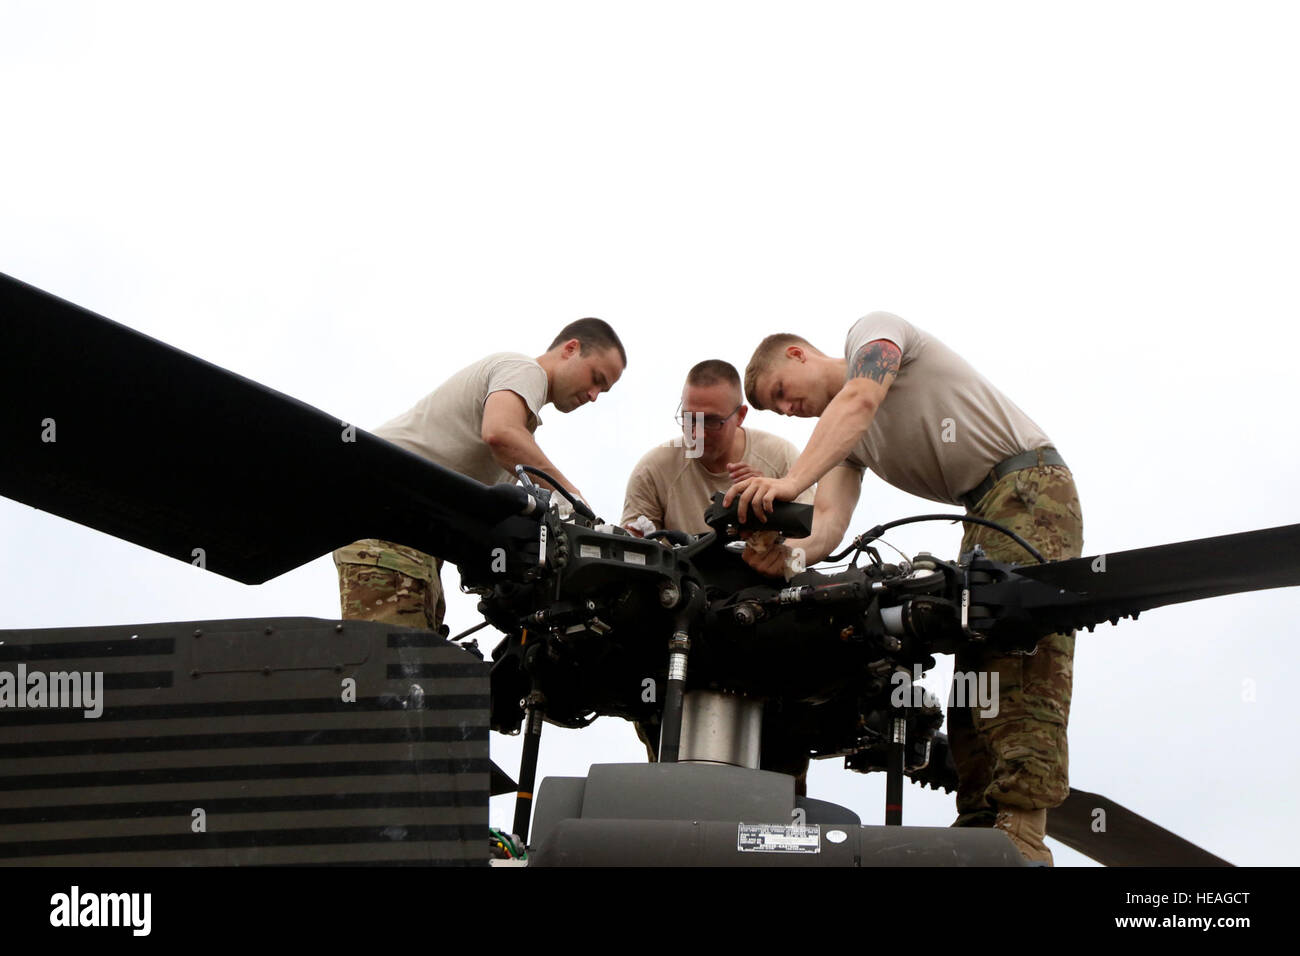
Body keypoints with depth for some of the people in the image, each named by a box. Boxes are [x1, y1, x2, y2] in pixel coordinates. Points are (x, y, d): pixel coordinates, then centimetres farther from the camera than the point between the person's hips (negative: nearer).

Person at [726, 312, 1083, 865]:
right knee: (973, 671, -1)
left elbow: (860, 399, -22)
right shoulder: (843, 442, 21)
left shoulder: (872, 331, 1)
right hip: (983, 516, 10)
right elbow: (830, 523, 2)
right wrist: (791, 550, -22)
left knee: (1019, 658, -22)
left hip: (1028, 481, -10)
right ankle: (978, 829, -6)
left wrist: (792, 480, -35)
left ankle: (1020, 832, -33)